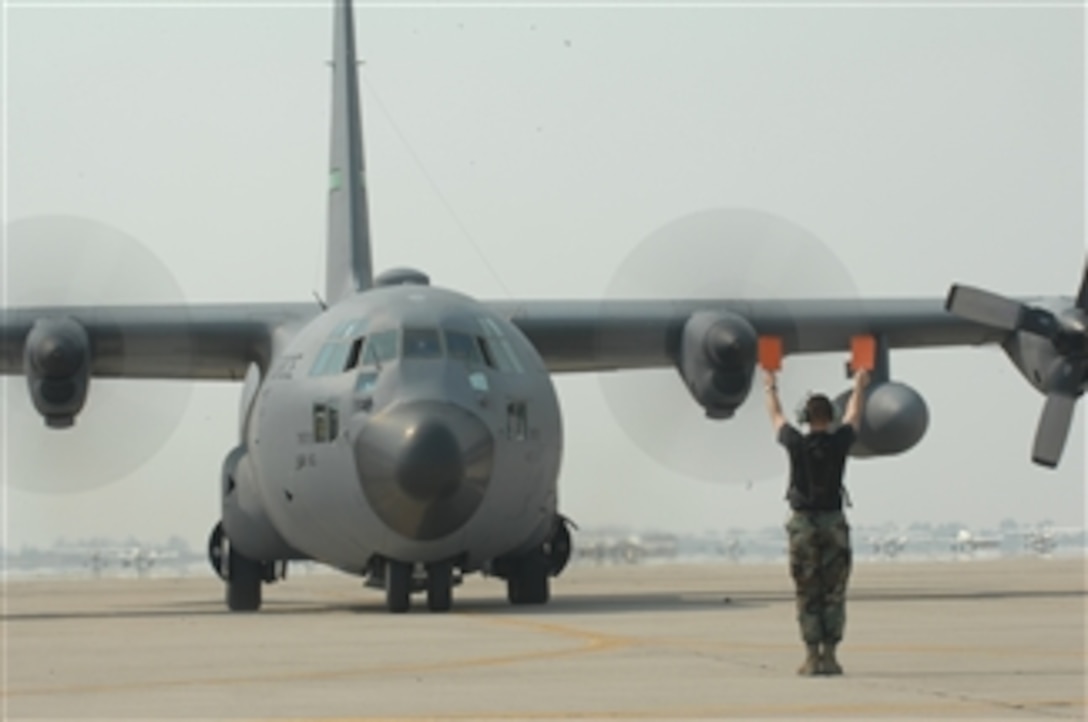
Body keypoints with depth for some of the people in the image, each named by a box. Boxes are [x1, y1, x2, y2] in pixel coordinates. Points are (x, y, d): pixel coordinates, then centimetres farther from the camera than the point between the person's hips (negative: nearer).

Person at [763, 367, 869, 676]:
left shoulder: (797, 444, -5)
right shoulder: (839, 442, -3)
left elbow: (777, 417, 15)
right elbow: (853, 418, 20)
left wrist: (771, 387, 34)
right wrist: (858, 388, 39)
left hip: (802, 524, 0)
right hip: (833, 523, 0)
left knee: (808, 596, 4)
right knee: (833, 595, 4)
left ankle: (812, 657, -1)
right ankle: (829, 656, -1)